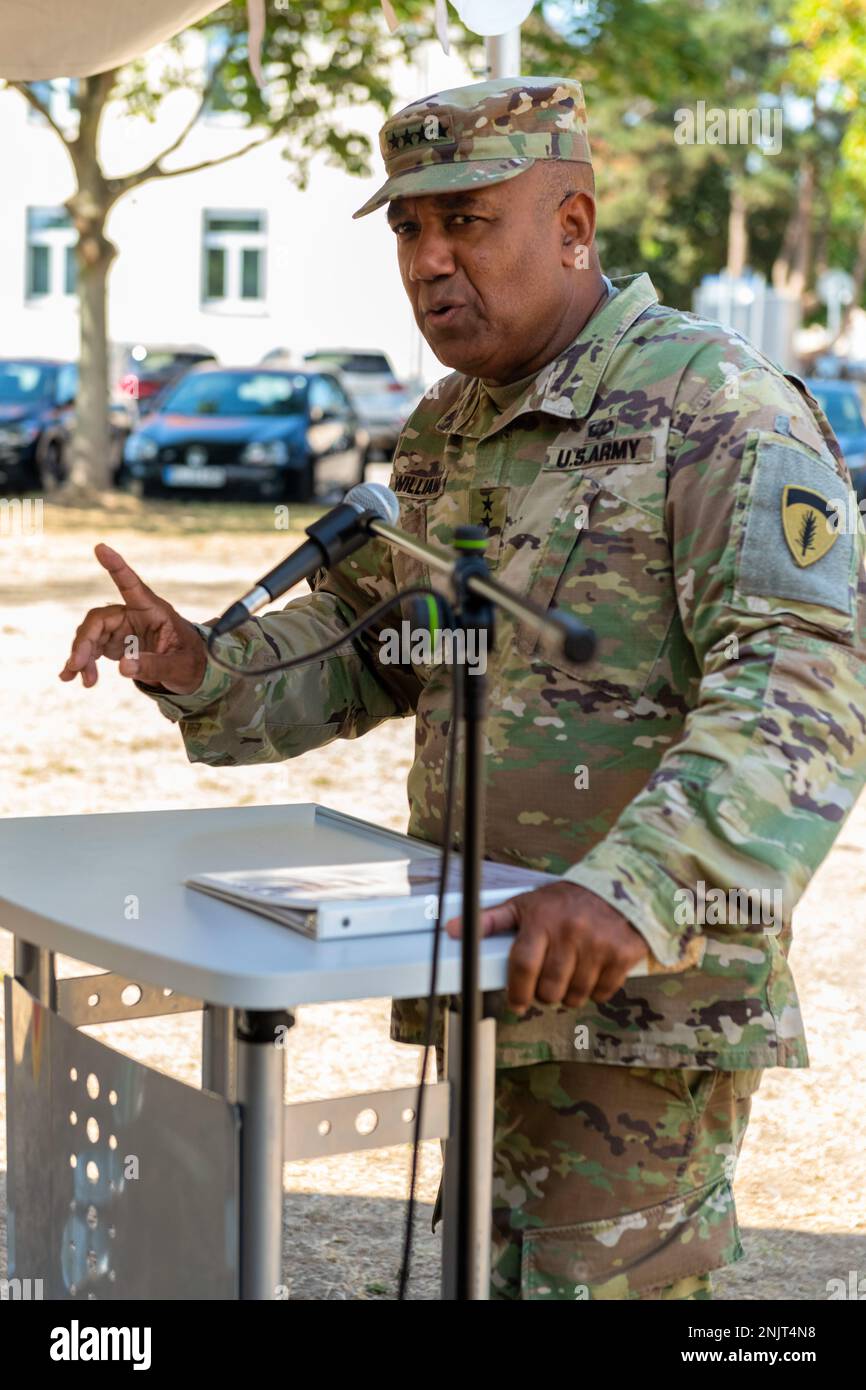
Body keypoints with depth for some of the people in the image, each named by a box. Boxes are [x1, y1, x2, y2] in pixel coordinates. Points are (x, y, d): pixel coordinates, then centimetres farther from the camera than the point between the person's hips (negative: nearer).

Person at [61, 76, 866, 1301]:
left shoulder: (719, 408, -15)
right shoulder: (445, 433, 12)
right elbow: (362, 643, 20)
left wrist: (632, 890, -40)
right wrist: (203, 671, -1)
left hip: (651, 991, -8)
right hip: (489, 972, 8)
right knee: (505, 1266, 19)